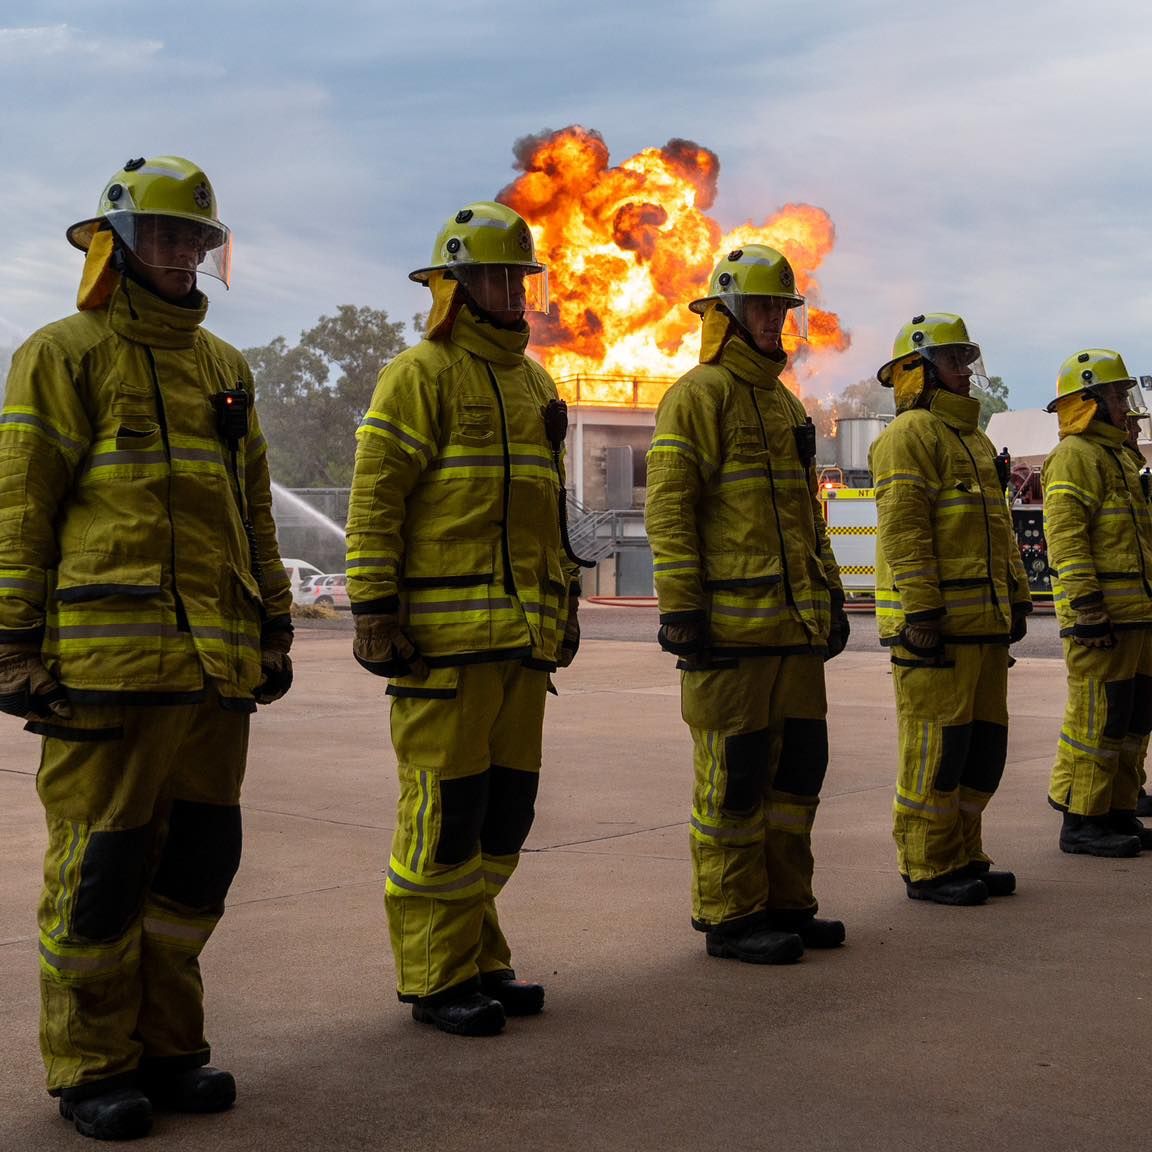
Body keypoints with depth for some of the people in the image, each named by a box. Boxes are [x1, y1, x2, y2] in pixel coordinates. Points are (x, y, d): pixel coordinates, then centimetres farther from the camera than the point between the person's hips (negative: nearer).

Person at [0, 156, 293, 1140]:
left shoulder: (223, 368, 19)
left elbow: (254, 512, 22)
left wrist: (273, 627, 18)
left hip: (215, 663, 6)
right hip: (106, 662, -6)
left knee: (196, 864, 11)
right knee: (101, 870, 0)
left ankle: (167, 1047, 25)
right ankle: (92, 1070, 13)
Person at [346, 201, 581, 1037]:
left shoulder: (536, 385, 19)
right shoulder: (420, 376, -5)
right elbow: (375, 501, -10)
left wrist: (566, 604, 21)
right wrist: (375, 613, -16)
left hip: (523, 634, 8)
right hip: (445, 636, -8)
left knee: (507, 803, 11)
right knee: (445, 804, -4)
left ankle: (479, 958, 23)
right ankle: (435, 979, 6)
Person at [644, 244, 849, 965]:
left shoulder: (786, 403, 21)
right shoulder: (698, 396, -6)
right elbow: (670, 509, -13)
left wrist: (831, 596, 21)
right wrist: (681, 609, -18)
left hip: (796, 623, 9)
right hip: (733, 627, -9)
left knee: (799, 764, 12)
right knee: (735, 775, -2)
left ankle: (785, 902, 23)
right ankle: (730, 919, 7)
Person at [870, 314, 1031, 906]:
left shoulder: (975, 438, 22)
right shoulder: (909, 435, -8)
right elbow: (902, 530, -17)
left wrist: (1017, 597, 20)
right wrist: (921, 614, -22)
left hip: (984, 622, 9)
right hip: (935, 627, -9)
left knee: (984, 744, 12)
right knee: (935, 747, -5)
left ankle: (964, 857, 22)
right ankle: (927, 869, 3)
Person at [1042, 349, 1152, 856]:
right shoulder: (1074, 457, -8)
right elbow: (1065, 536, -18)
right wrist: (1087, 605, -24)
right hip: (1102, 614, -10)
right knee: (1096, 717, -7)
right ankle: (1080, 822, -2)